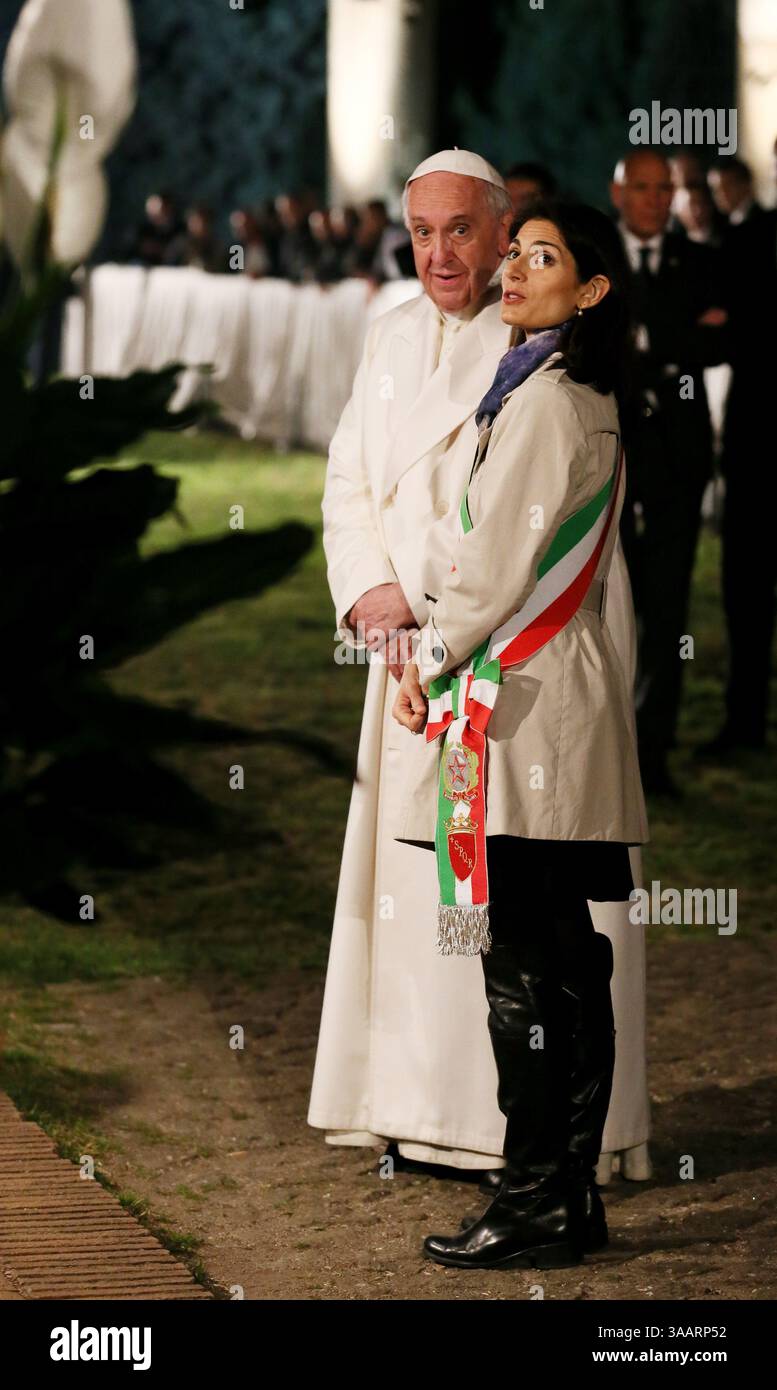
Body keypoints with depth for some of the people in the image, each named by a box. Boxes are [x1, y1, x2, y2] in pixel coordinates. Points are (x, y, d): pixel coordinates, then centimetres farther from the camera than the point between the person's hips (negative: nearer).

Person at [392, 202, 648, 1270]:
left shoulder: (544, 400, -12)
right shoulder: (592, 402, 18)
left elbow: (500, 559, -13)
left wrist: (429, 662, -1)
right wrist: (437, 648, 18)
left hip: (519, 702, -10)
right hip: (564, 697, 10)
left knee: (522, 967, -8)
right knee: (569, 962, 10)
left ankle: (535, 1206, -6)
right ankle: (572, 1194, 14)